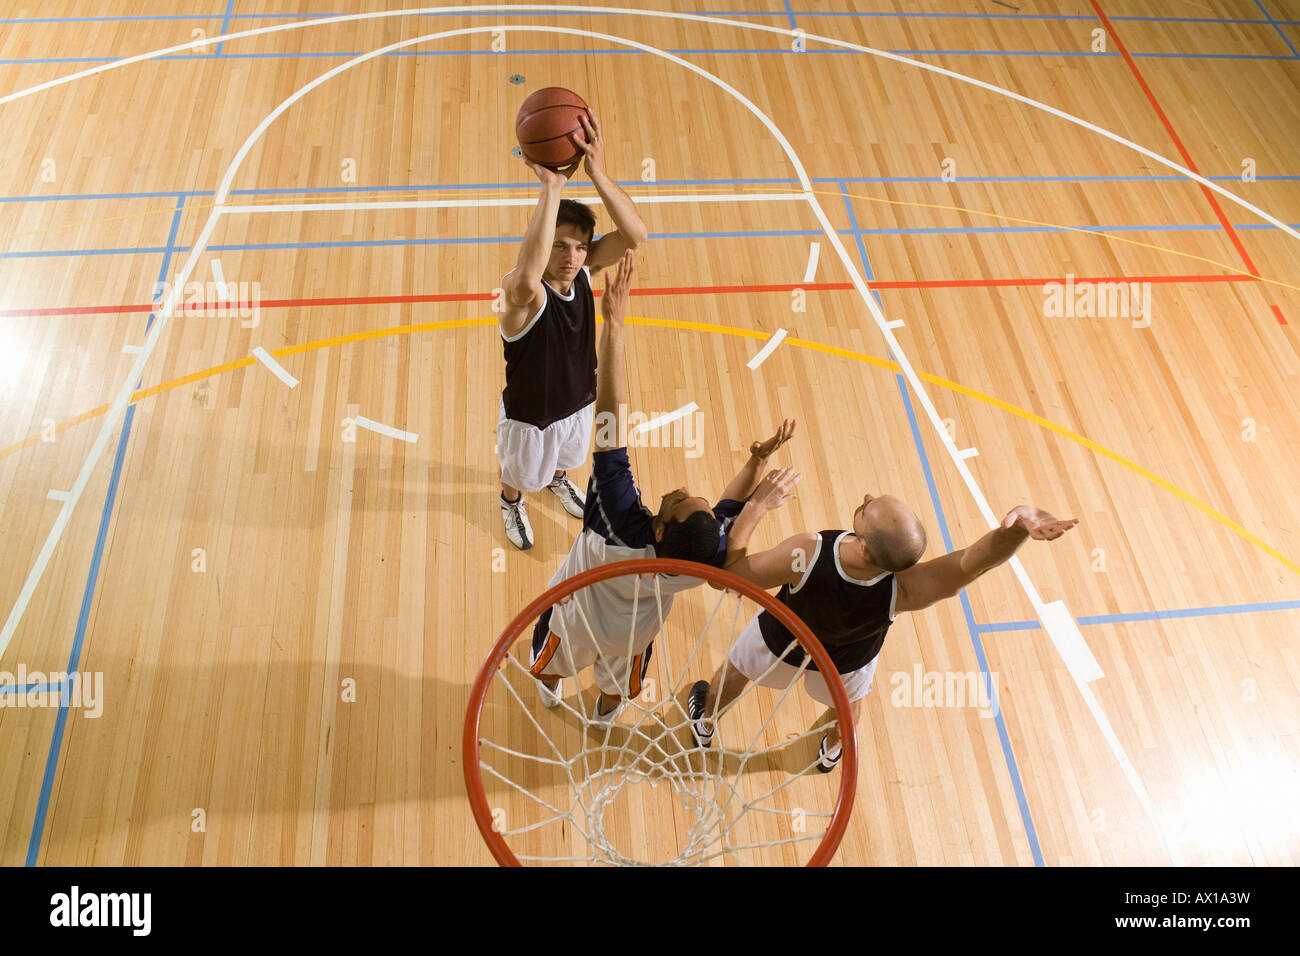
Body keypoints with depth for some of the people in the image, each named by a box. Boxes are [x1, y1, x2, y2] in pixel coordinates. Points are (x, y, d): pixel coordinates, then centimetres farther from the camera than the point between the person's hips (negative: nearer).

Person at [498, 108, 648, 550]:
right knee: (520, 471, 29)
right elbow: (528, 280, -66)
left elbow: (635, 235, -38)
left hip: (578, 400, 5)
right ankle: (511, 502, 63)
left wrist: (598, 173, -56)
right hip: (529, 415, -5)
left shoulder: (583, 269, -22)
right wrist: (551, 186, -69)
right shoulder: (519, 292, -39)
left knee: (565, 454, 38)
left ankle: (558, 479, 72)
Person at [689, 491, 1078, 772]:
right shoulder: (904, 590, -44)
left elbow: (730, 572, -31)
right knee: (847, 700, 38)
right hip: (846, 662, 1)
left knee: (734, 671, 34)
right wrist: (1016, 527, -76)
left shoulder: (805, 555, -46)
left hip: (779, 643, -1)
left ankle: (706, 723, 65)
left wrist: (756, 506, -25)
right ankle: (832, 750, 70)